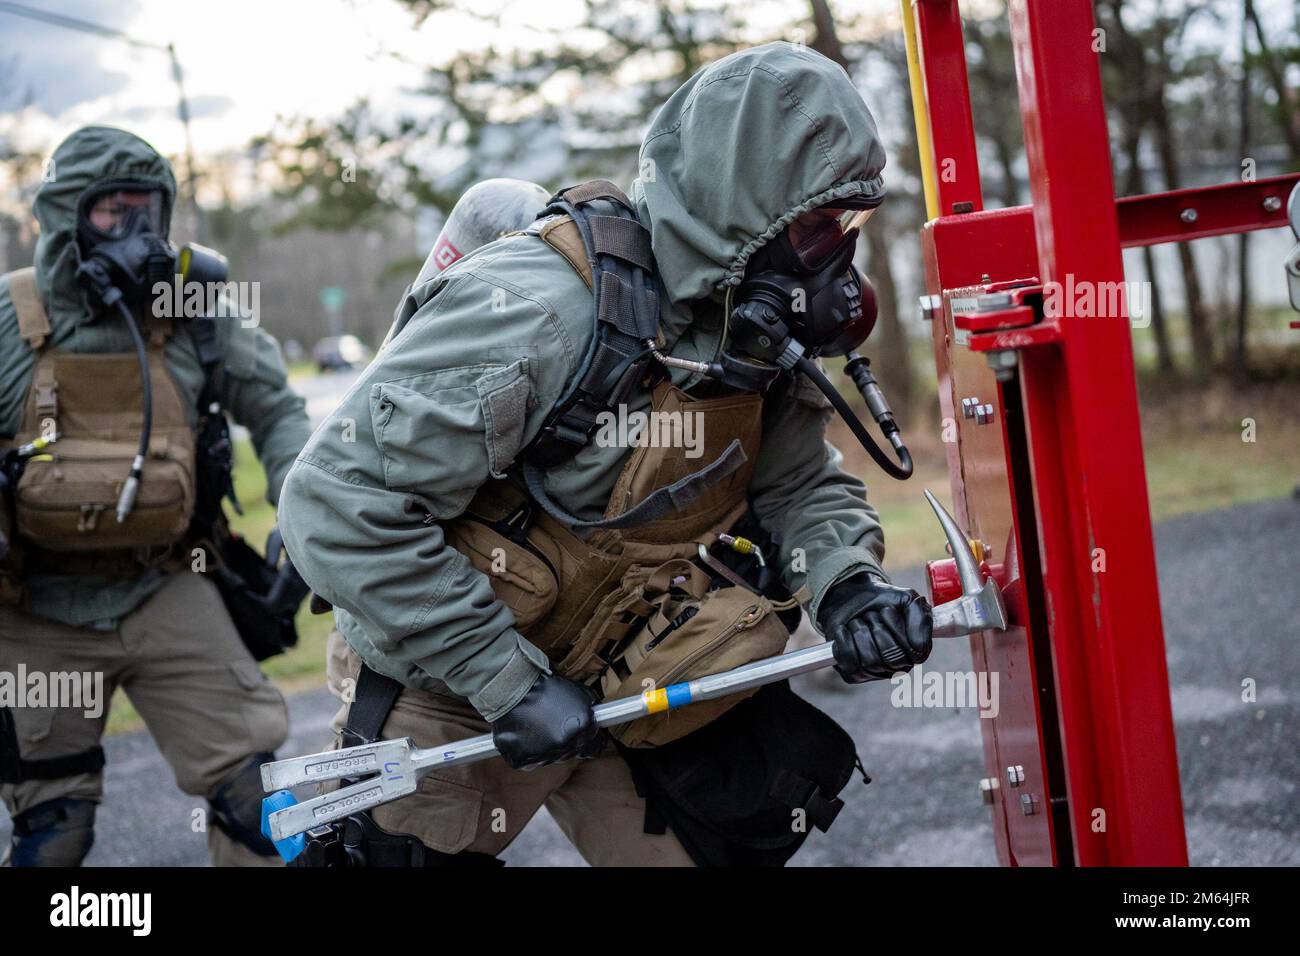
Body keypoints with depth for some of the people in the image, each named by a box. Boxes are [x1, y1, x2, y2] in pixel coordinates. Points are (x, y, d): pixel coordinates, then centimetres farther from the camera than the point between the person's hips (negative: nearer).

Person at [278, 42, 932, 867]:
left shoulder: (756, 329, -5)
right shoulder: (538, 307, -30)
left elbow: (805, 487, 7)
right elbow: (340, 505, -30)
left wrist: (850, 585, -16)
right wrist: (509, 680, -27)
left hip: (624, 695, 7)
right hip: (454, 703, -6)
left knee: (730, 844, 10)